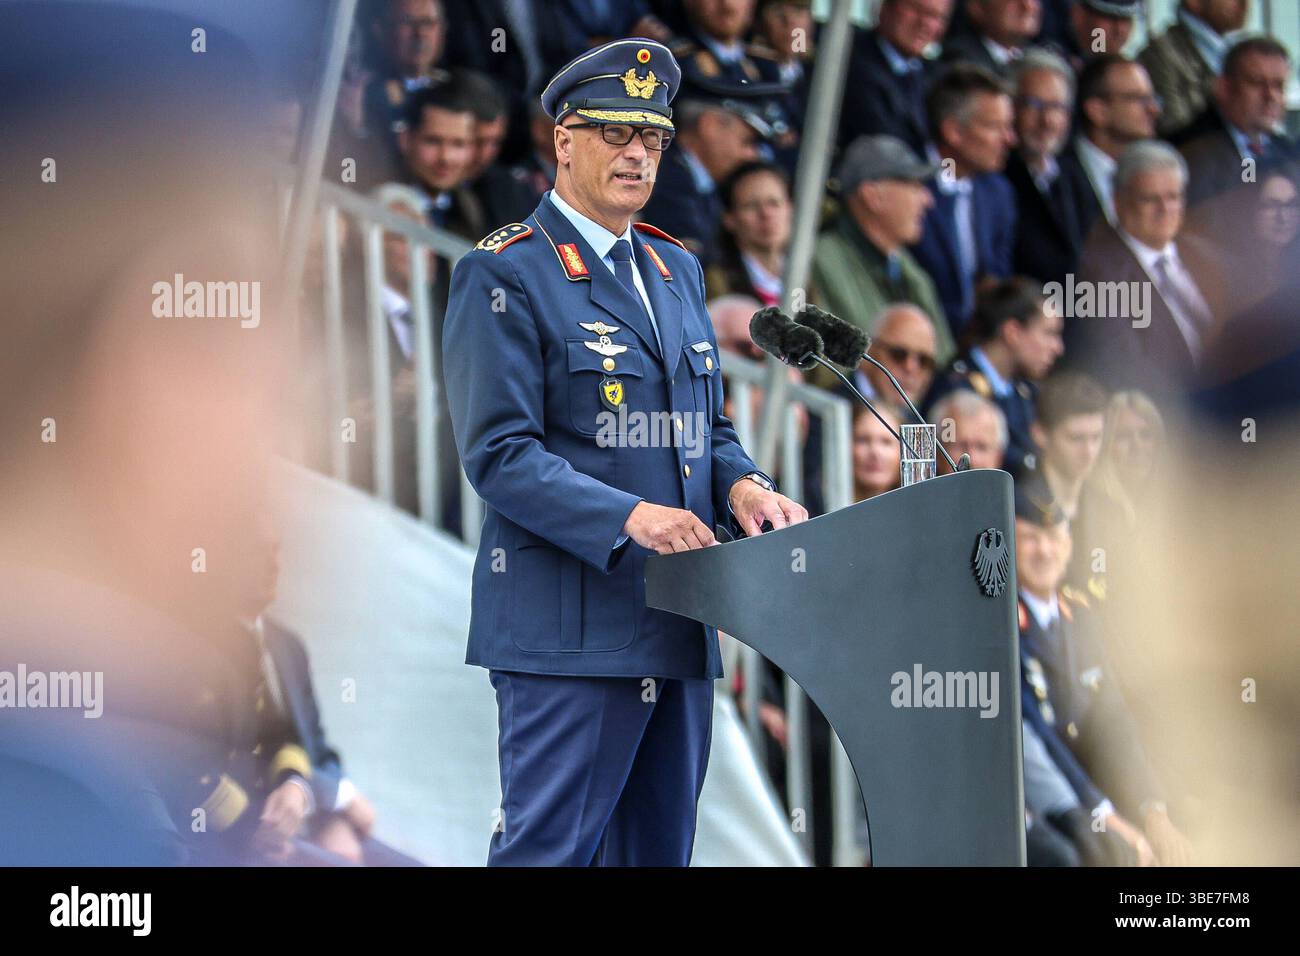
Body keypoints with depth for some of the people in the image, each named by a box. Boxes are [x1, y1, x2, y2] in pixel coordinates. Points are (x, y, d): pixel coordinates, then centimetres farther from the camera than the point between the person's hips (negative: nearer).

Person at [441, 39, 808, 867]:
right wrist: (627, 516, -25)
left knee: (660, 851, 10)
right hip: (567, 626, -8)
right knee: (549, 850, -8)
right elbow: (499, 455, -14)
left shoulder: (676, 270, 18)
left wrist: (740, 486, -1)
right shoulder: (504, 276, -6)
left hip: (679, 629, 8)